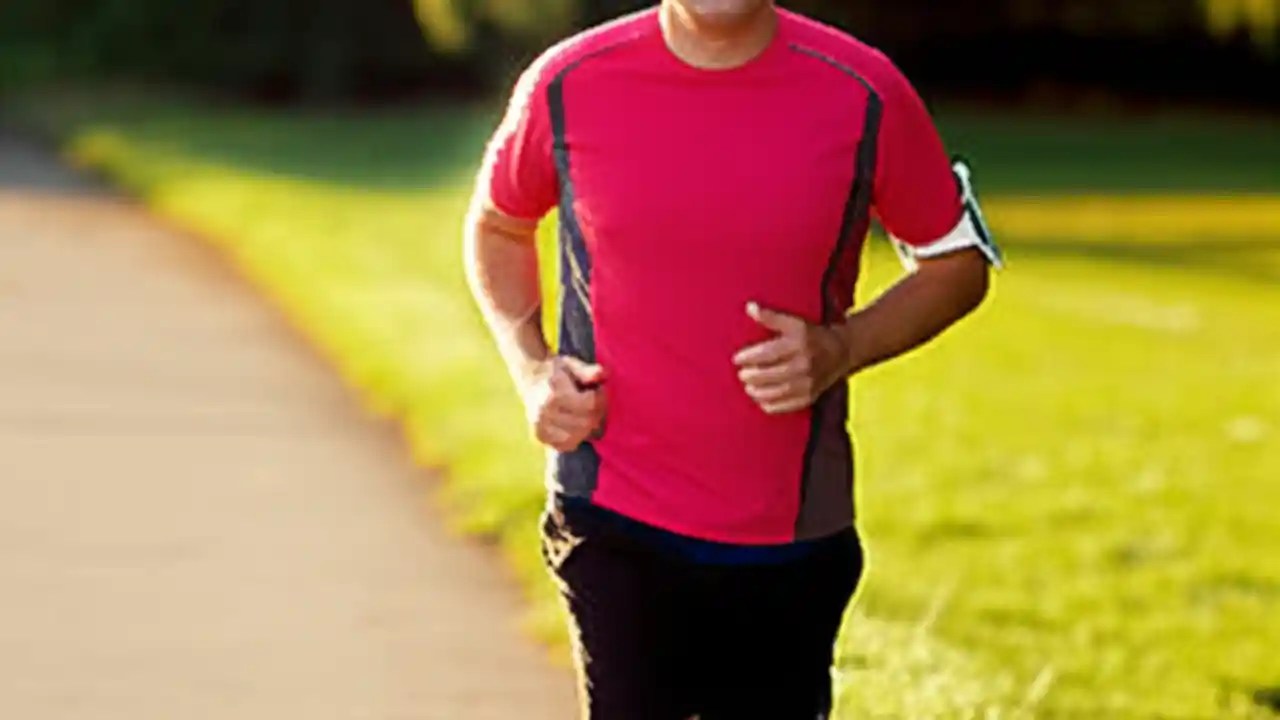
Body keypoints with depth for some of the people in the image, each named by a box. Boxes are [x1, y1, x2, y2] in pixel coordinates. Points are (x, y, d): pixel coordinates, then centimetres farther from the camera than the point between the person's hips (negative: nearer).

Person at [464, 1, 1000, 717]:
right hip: (613, 527, -1)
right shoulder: (568, 85, -4)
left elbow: (960, 261, 5)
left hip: (795, 542, 1)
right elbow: (497, 226, 16)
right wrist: (531, 369, -2)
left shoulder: (862, 93, -7)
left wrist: (841, 349, -13)